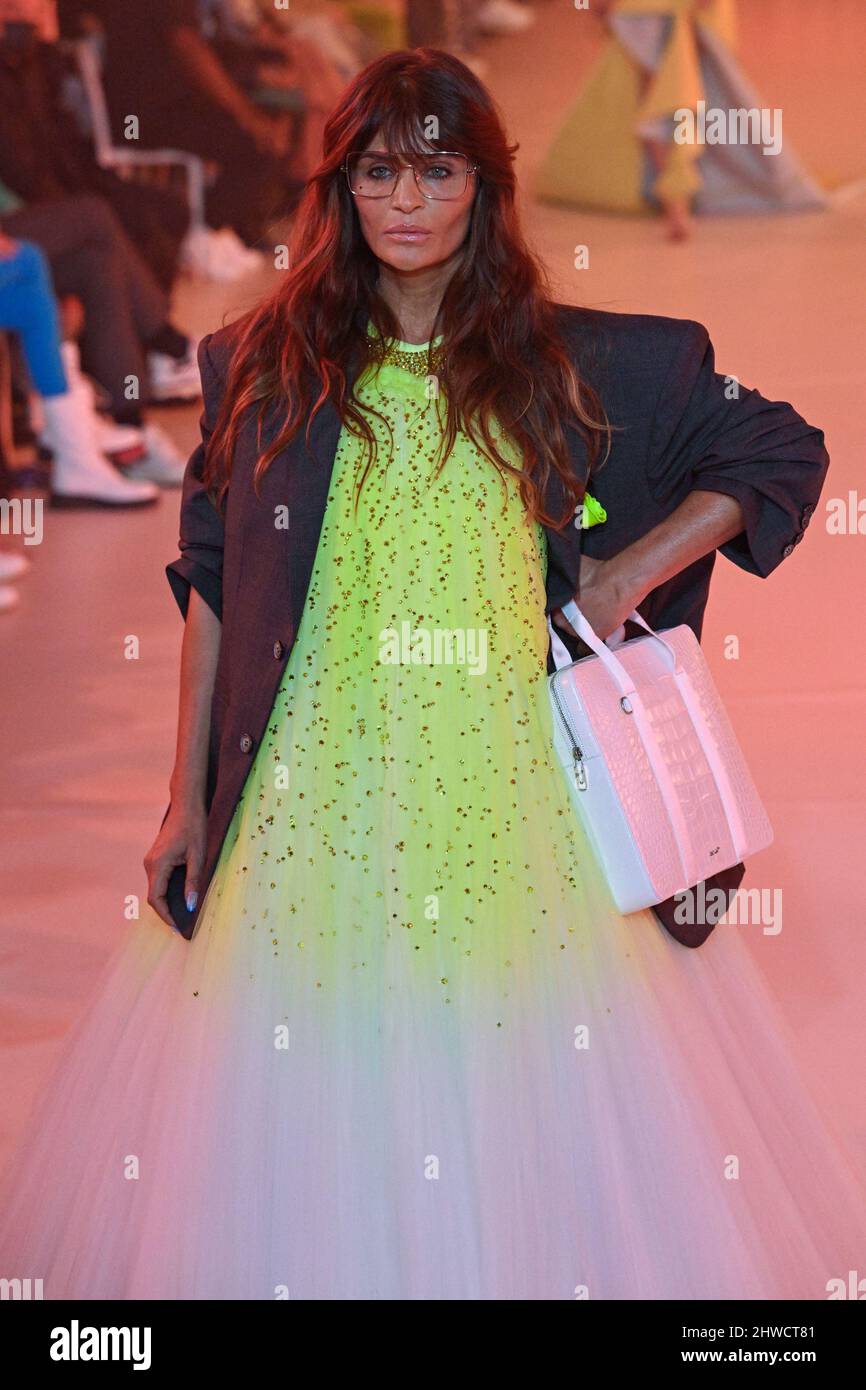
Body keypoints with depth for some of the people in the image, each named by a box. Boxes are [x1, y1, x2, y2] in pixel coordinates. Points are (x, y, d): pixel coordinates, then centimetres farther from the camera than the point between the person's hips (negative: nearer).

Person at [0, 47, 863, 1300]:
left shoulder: (576, 364, 5)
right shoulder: (266, 368, 6)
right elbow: (213, 586, 9)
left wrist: (637, 568, 1)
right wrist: (189, 798, 7)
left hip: (515, 797, 0)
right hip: (318, 804, 0)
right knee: (309, 1122, 2)